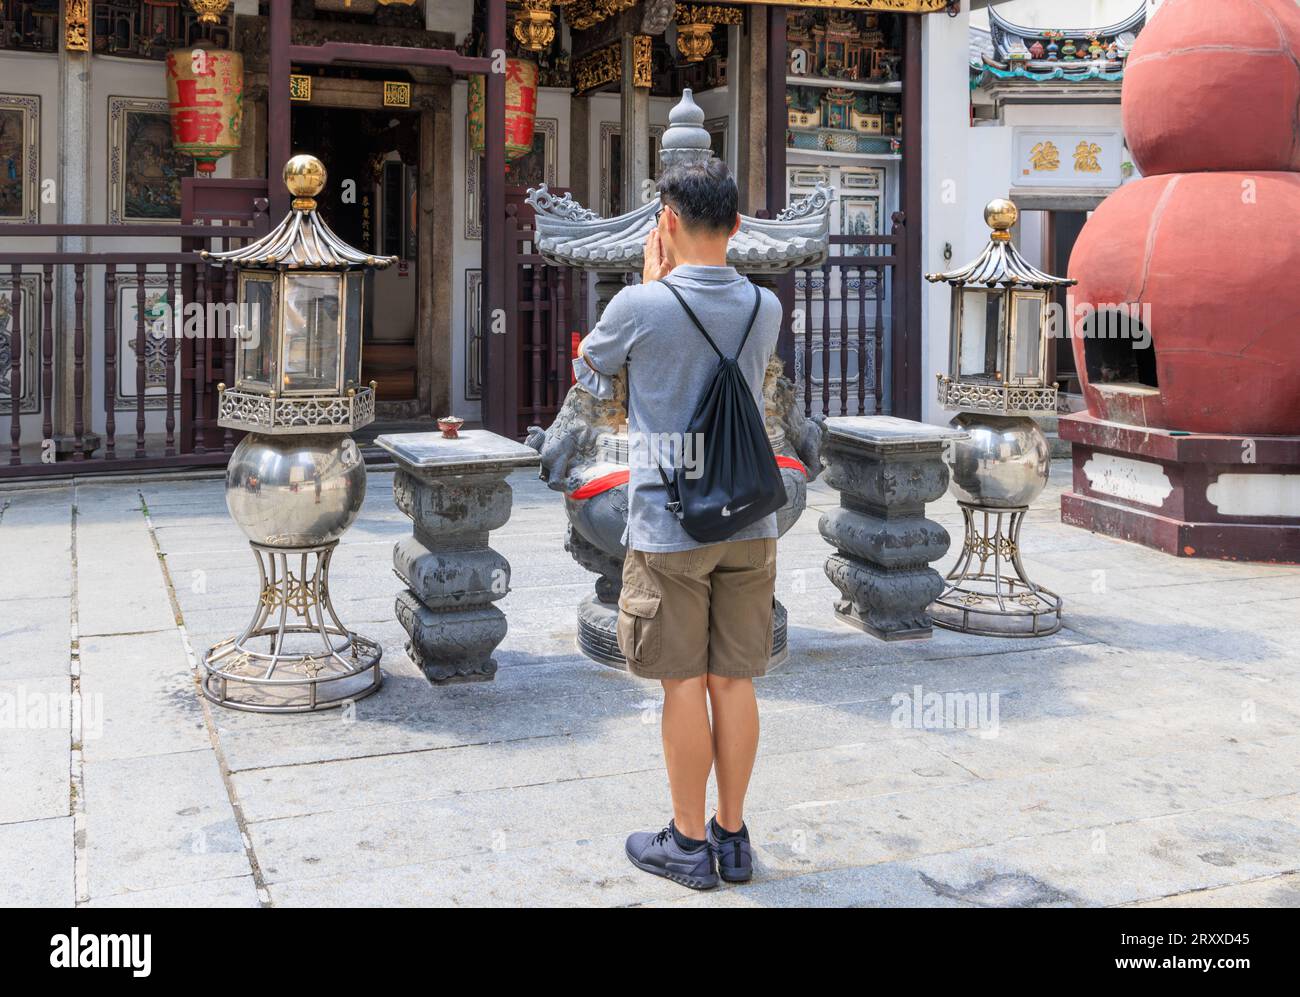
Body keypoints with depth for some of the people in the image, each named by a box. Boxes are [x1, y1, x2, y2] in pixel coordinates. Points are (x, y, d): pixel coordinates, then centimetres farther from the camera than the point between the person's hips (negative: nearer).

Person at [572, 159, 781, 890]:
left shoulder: (640, 306, -12)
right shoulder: (766, 308, 1)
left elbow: (590, 375, 8)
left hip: (669, 522, -4)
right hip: (748, 520, 4)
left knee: (685, 683, 5)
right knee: (734, 681, 12)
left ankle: (689, 843, 18)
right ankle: (733, 837, 23)